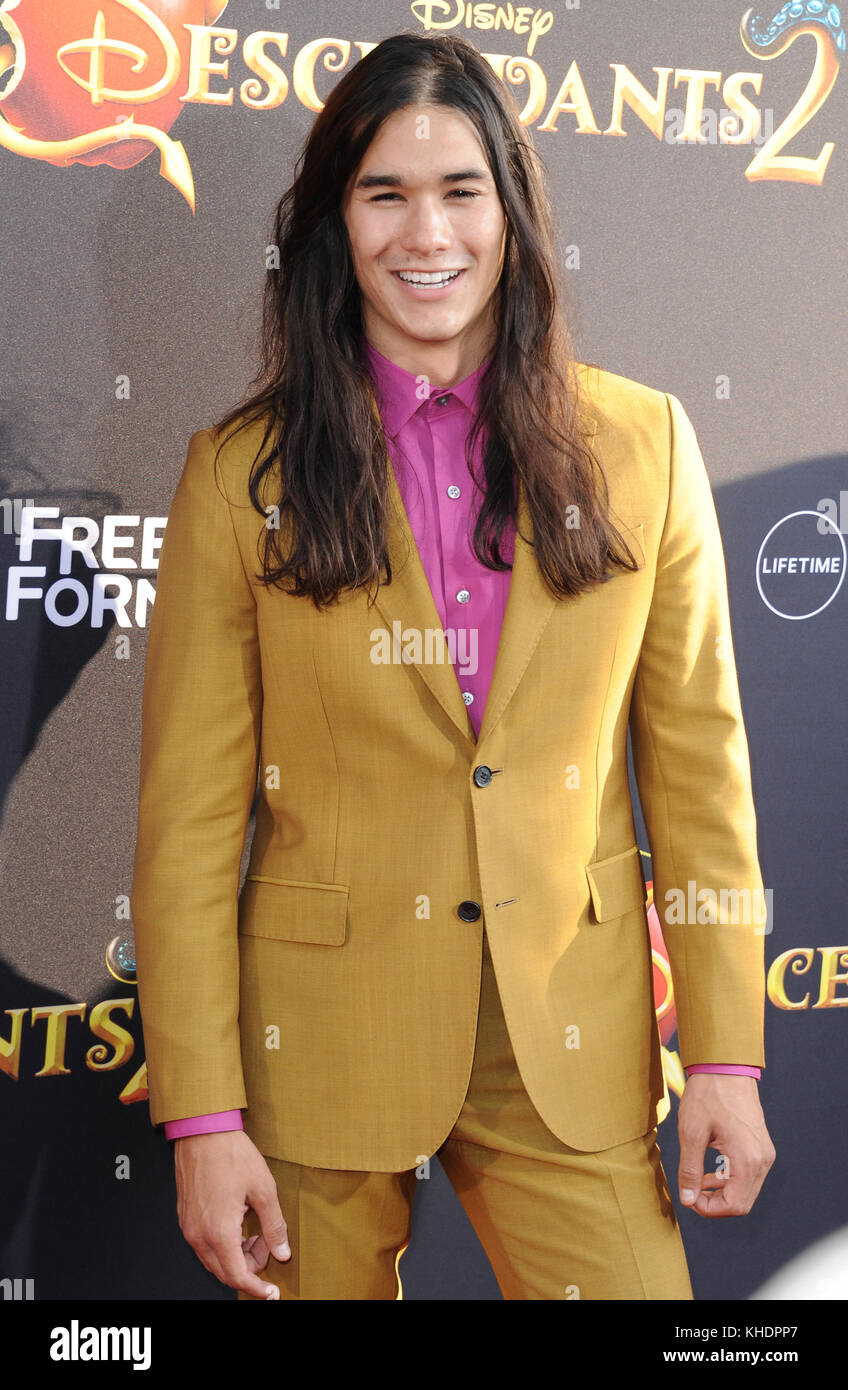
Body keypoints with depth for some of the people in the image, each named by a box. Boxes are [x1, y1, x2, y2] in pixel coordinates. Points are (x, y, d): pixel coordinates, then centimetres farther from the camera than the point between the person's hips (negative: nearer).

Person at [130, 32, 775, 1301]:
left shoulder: (640, 446, 1)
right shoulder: (245, 475, -3)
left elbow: (698, 765, 3)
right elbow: (188, 818, -4)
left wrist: (727, 1050, 0)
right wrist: (203, 1115, -7)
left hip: (571, 1050, 1)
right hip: (324, 1047, -1)